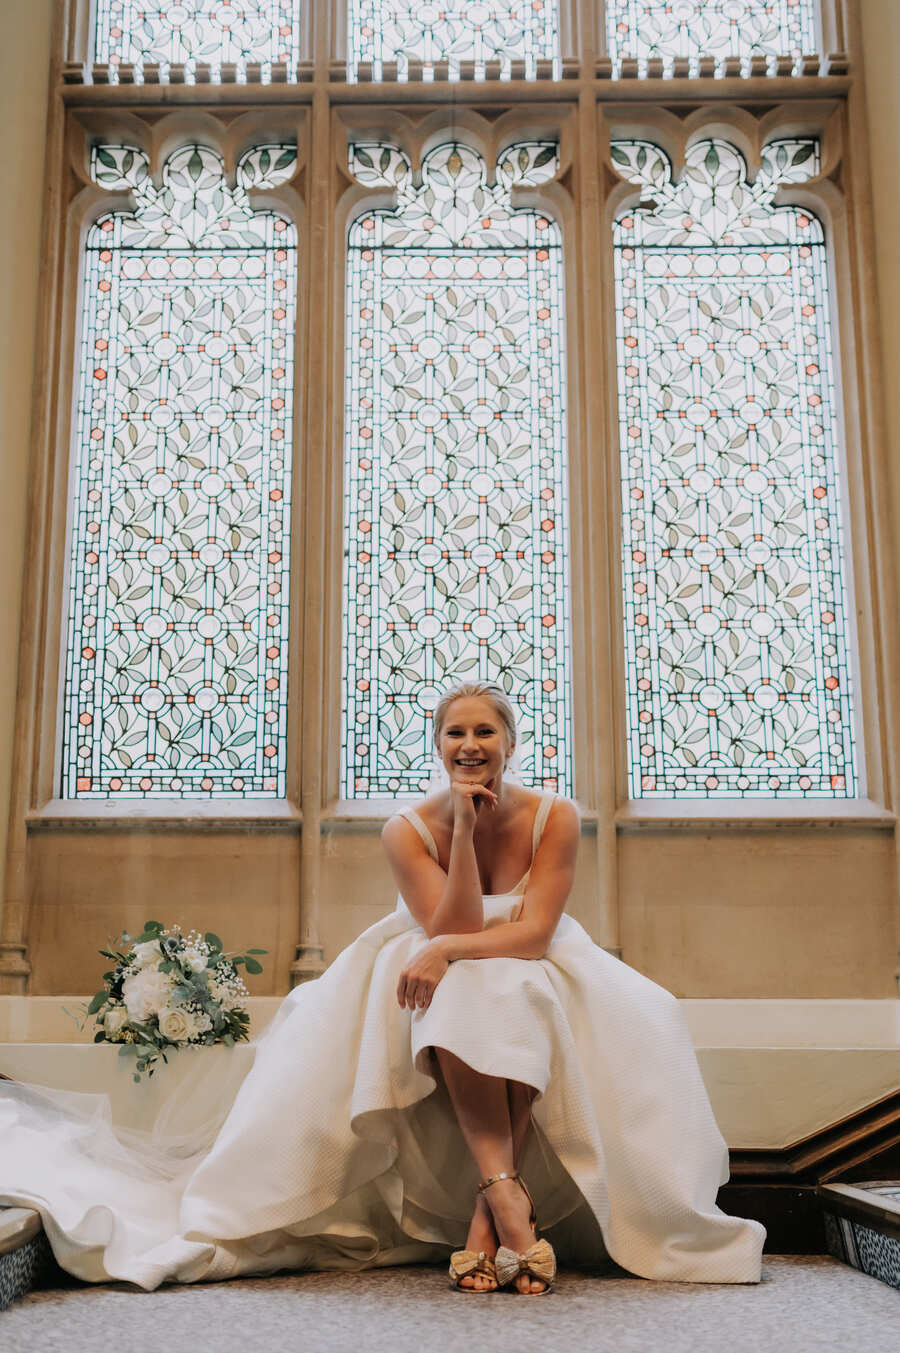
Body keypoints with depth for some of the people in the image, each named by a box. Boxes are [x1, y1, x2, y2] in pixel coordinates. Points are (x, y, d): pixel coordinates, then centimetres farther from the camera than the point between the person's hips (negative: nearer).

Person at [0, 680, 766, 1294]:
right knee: (464, 997, -35)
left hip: (538, 983, 0)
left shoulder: (554, 818, -10)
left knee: (514, 997, -35)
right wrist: (464, 828, -25)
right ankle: (507, 1193, -44)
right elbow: (452, 928, -19)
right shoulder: (408, 831, -10)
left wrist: (450, 950, -32)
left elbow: (533, 934, -17)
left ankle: (488, 1206, -32)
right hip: (443, 984, 0)